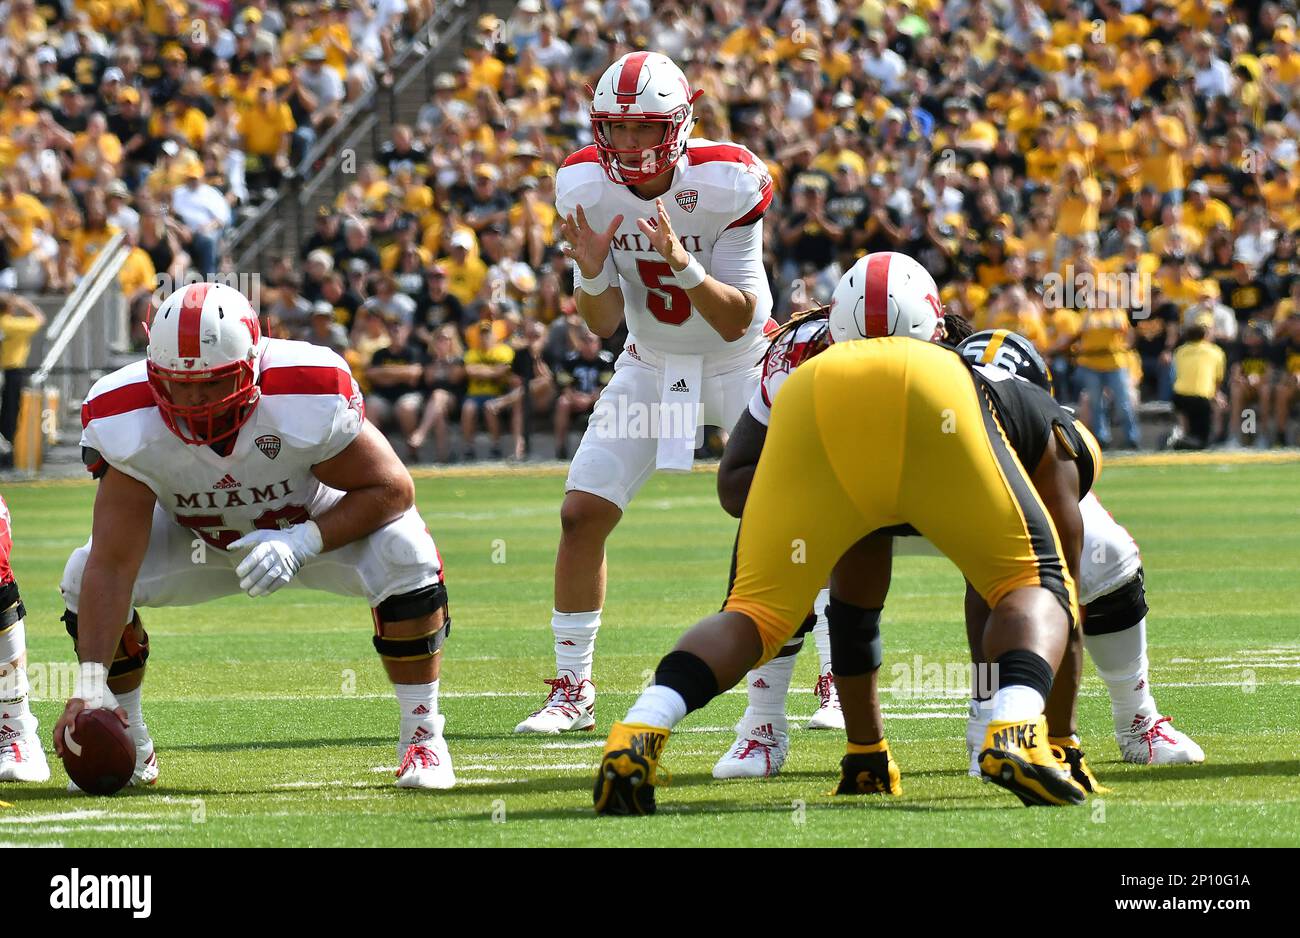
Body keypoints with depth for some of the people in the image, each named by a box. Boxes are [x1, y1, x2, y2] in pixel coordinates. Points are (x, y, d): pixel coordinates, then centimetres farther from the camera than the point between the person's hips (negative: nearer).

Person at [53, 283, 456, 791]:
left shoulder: (311, 397, -37)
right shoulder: (128, 423, -32)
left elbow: (391, 489, -24)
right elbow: (114, 564, -32)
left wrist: (302, 543, -38)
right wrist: (89, 684, -39)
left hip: (314, 523, -2)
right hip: (198, 537, 2)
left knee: (404, 555, -31)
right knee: (85, 577, -19)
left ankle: (422, 736, -12)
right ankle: (130, 749, 3)